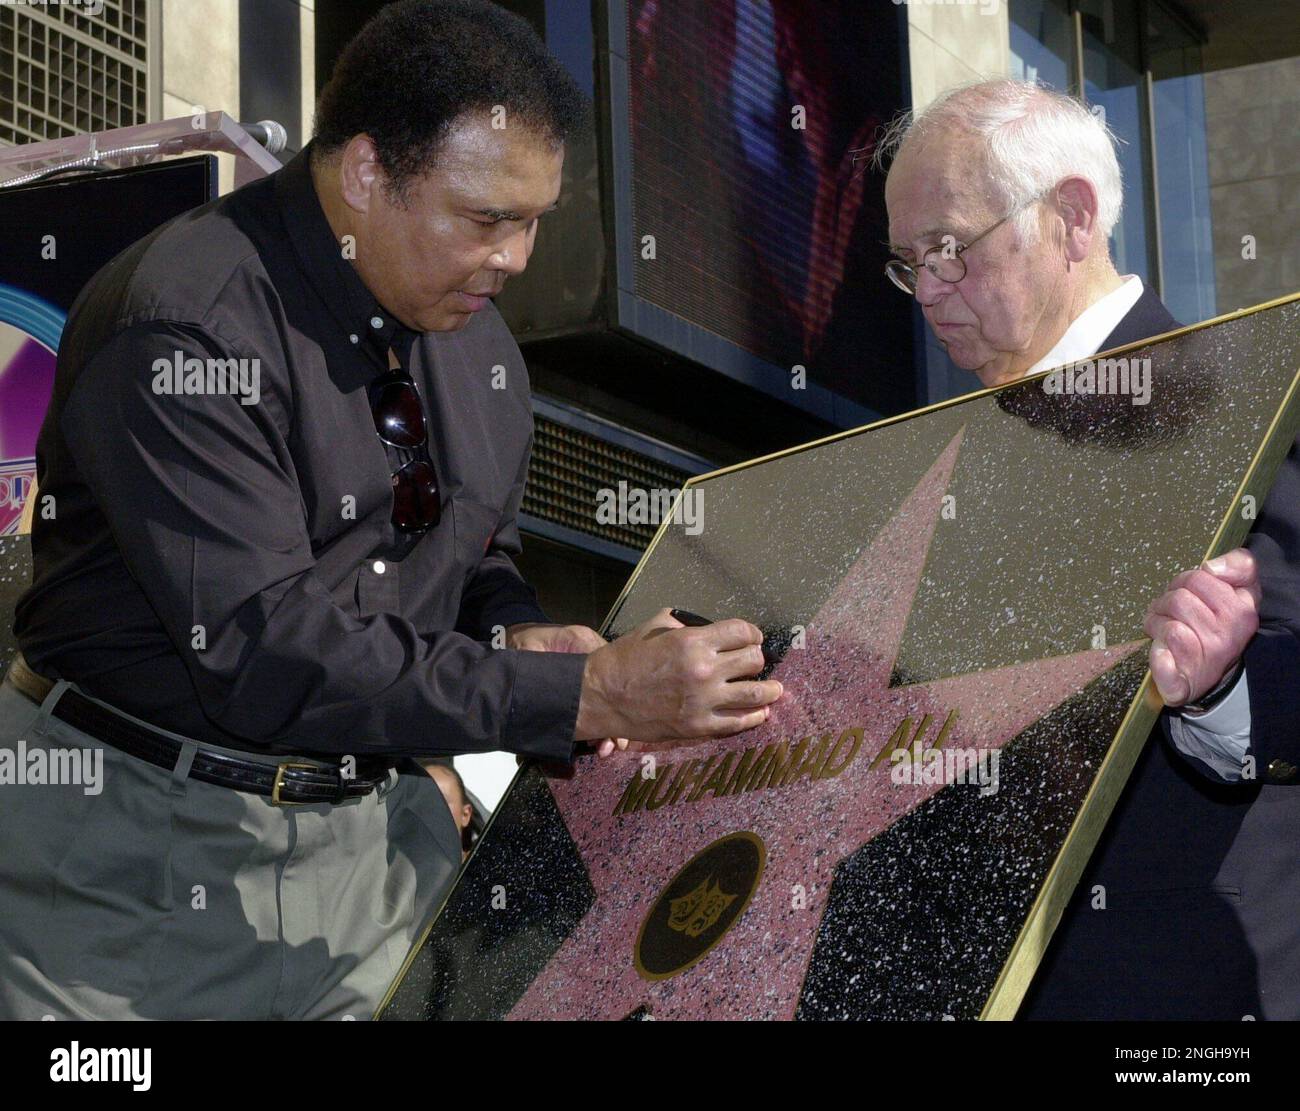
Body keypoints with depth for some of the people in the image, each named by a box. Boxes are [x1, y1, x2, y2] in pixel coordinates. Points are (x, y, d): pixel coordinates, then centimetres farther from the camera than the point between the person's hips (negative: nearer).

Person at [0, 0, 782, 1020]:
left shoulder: (478, 340, 6)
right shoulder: (184, 330, -21)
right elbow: (267, 650, -27)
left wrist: (521, 640, -6)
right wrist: (587, 697, -27)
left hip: (370, 834, 6)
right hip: (143, 854, -6)